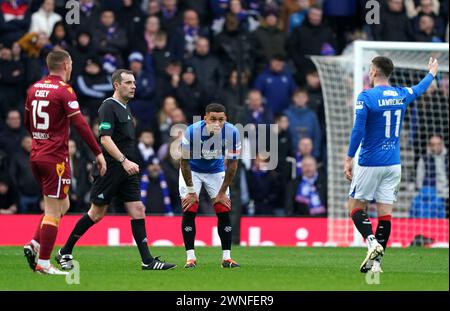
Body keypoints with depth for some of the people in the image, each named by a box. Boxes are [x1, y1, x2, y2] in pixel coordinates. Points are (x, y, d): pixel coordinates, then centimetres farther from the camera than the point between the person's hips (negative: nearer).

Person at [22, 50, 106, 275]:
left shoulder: (35, 88, 10)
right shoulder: (64, 90, -12)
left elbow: (27, 122, 20)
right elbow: (80, 124, -17)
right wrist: (98, 153, -13)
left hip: (36, 156, 8)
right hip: (55, 158, -8)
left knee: (62, 205, 18)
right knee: (53, 211, -3)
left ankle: (34, 245, 5)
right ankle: (43, 263, -4)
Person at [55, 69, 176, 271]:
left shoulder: (125, 108, 16)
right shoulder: (109, 107, -12)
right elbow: (105, 139, -21)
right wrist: (124, 161, -28)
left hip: (126, 171, 8)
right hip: (110, 169, -8)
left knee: (138, 210, -1)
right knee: (97, 213, -2)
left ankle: (147, 260, -4)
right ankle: (64, 253, 11)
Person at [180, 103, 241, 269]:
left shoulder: (232, 133, -26)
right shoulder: (192, 132, -33)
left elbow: (232, 164, -12)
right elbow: (184, 162, -19)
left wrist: (222, 192, -8)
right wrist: (191, 191, -14)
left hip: (216, 171, 2)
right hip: (192, 171, -2)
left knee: (224, 211, -5)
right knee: (189, 211, -13)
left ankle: (227, 257, -1)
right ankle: (190, 257, -8)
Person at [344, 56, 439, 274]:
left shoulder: (366, 97, -12)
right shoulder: (401, 95, 5)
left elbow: (358, 131, -17)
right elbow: (419, 90, 27)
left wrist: (349, 159, -11)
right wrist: (431, 74, 48)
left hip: (369, 163, -5)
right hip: (393, 164, 5)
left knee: (355, 206, 6)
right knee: (385, 211, 5)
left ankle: (372, 242, -18)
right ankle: (376, 260, 3)